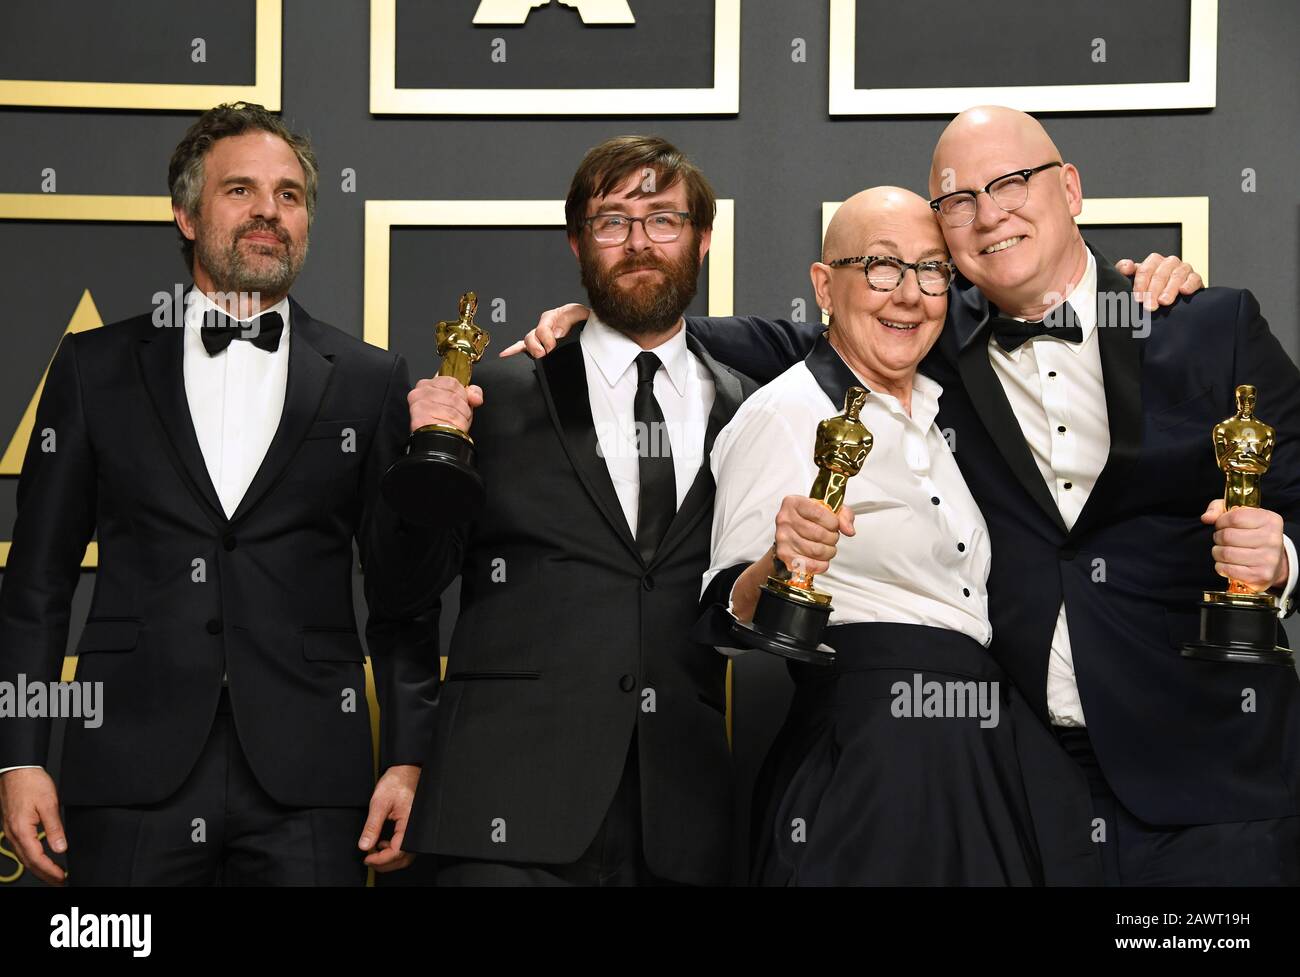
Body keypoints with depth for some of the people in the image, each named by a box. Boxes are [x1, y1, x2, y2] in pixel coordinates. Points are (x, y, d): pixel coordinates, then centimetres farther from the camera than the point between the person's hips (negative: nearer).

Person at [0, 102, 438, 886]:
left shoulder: (372, 382, 8)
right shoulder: (96, 367, 8)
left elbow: (399, 592, 8)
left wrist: (408, 760, 1)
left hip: (308, 785, 0)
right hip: (130, 774, 0)